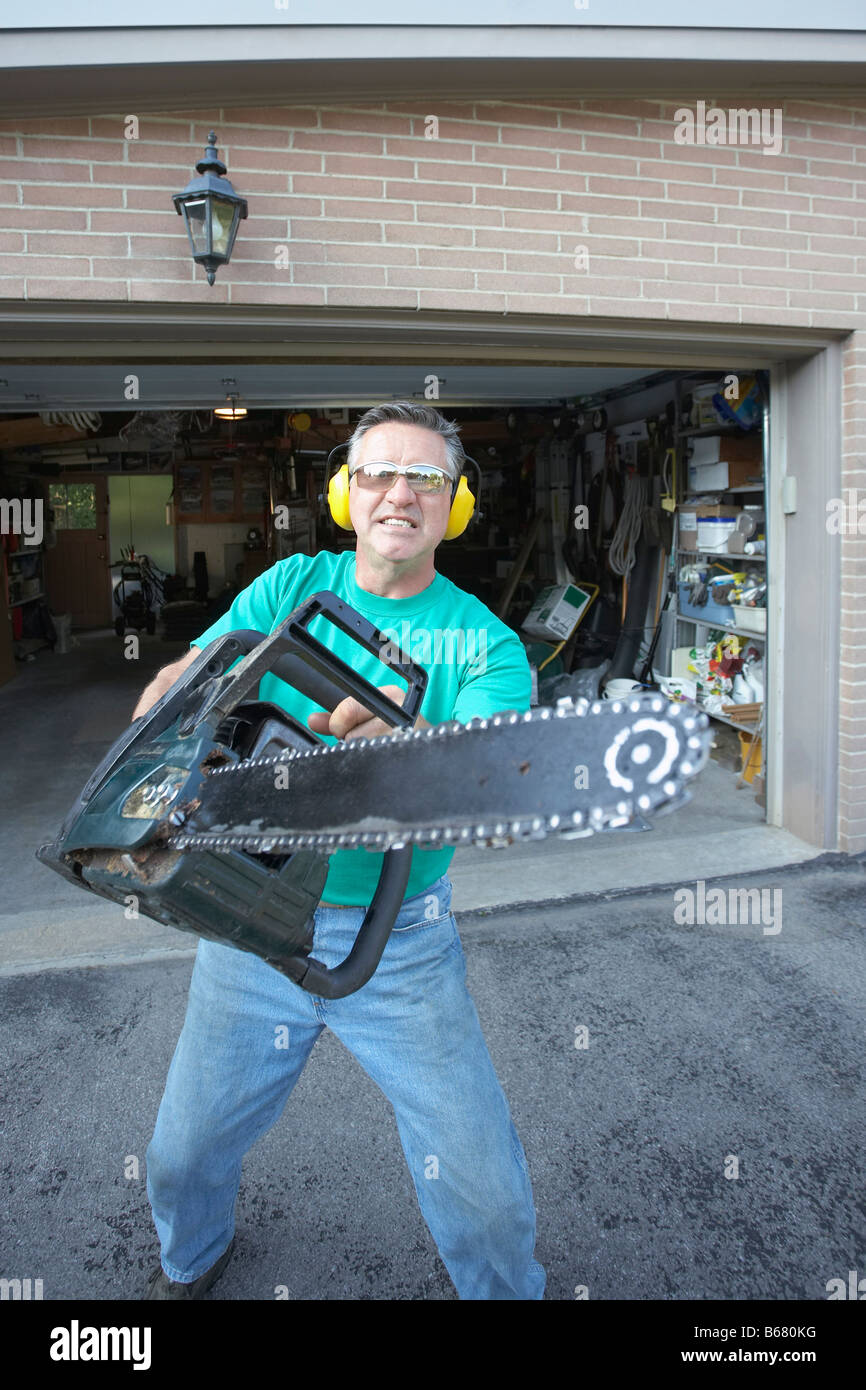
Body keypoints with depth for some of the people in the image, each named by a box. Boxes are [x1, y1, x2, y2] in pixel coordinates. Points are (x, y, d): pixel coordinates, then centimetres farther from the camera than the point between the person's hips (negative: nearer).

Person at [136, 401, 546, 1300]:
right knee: (185, 1152, 20)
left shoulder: (483, 642, -8)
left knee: (485, 1192, 3)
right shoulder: (292, 586, 1)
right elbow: (185, 678, -7)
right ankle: (189, 1260, 55)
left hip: (401, 945, -2)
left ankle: (506, 1294, 38)